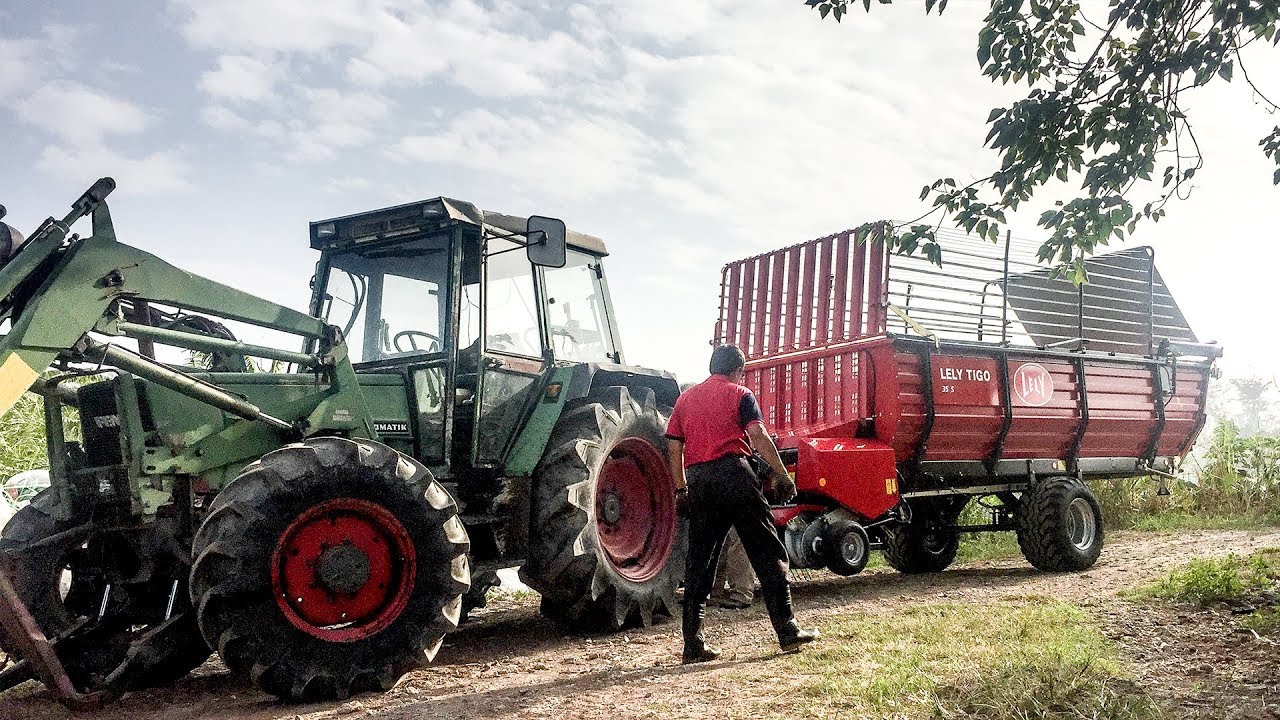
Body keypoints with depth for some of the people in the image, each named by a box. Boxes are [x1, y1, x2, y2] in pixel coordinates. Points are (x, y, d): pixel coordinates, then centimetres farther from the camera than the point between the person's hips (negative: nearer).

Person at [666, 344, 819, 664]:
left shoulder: (685, 398, 19)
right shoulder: (740, 395, 6)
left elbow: (674, 448, 15)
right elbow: (758, 436, -8)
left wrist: (681, 489, 20)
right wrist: (783, 475, -7)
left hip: (697, 481, 4)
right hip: (733, 473, -4)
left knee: (699, 562, 8)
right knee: (767, 553, 4)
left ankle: (693, 644, 6)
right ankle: (788, 632, 5)